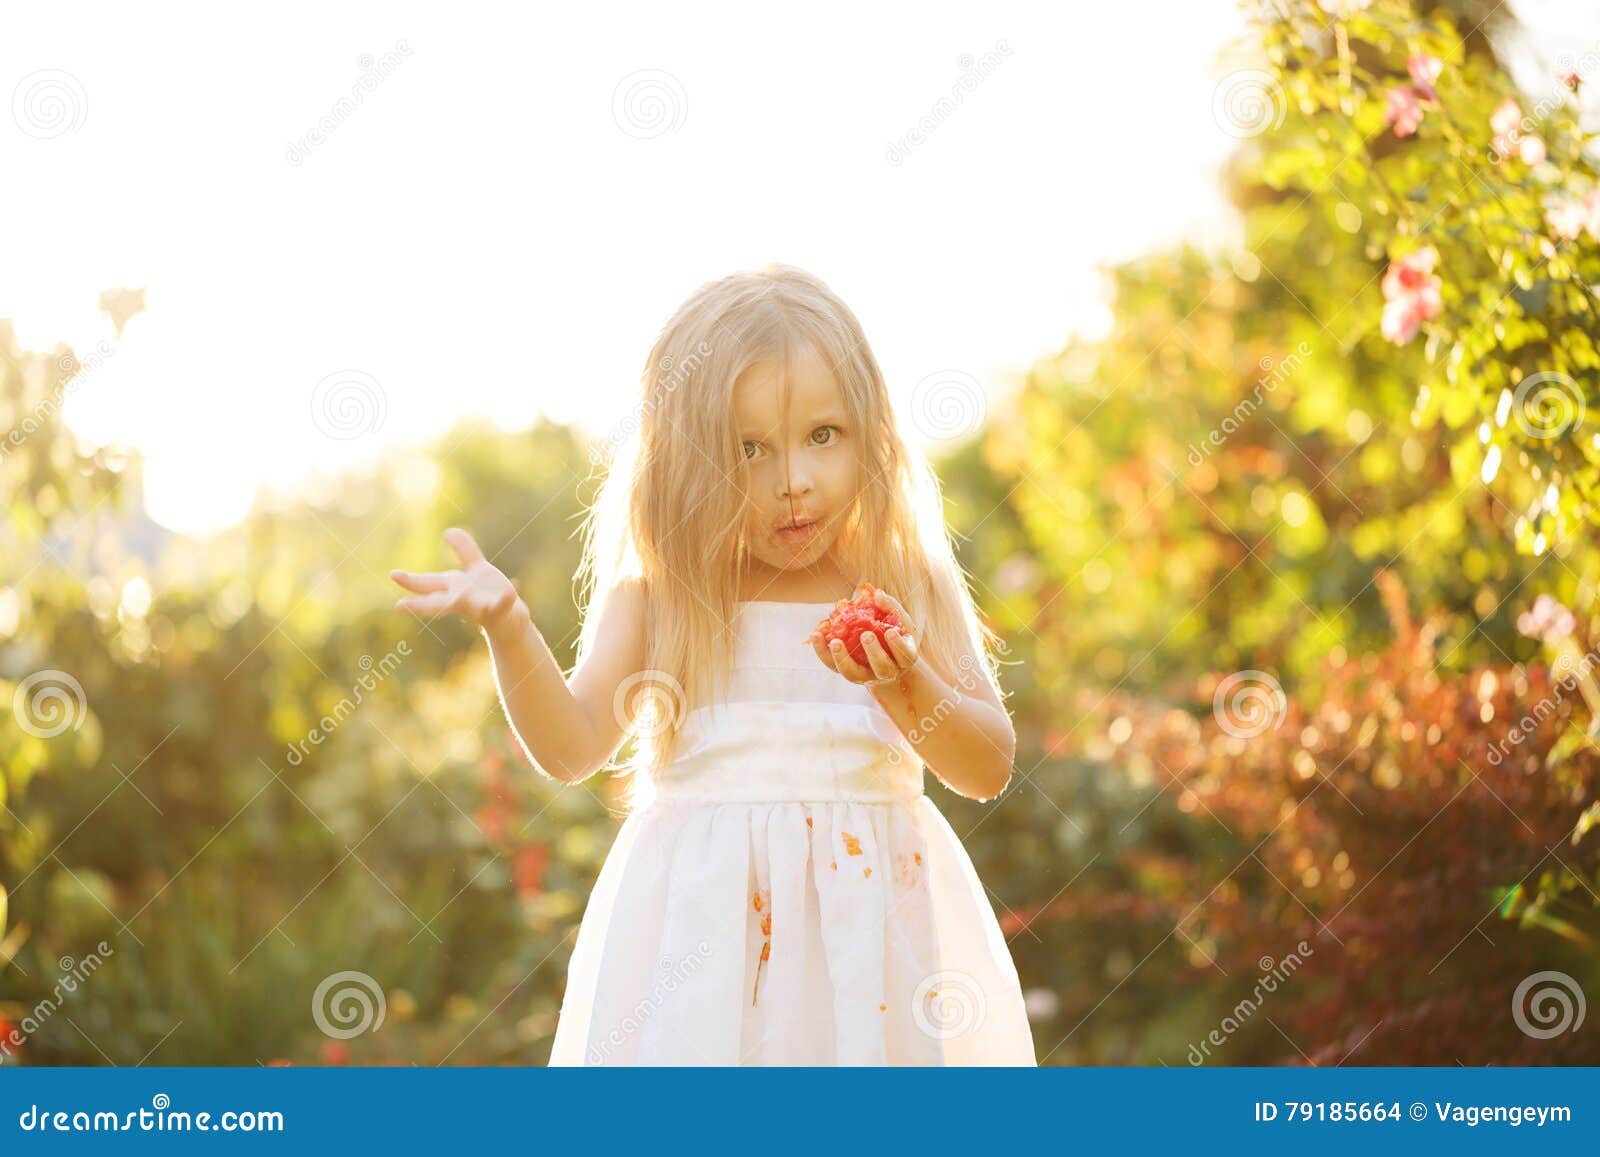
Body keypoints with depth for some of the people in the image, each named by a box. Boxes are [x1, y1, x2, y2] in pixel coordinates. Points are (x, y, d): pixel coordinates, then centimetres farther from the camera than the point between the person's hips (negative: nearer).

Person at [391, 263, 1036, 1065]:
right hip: (701, 922, 0)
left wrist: (907, 687, -20)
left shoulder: (905, 588, 4)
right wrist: (508, 628, -20)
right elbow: (571, 748, -5)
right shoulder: (656, 599, 4)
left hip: (867, 917, 1)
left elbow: (989, 769, -1)